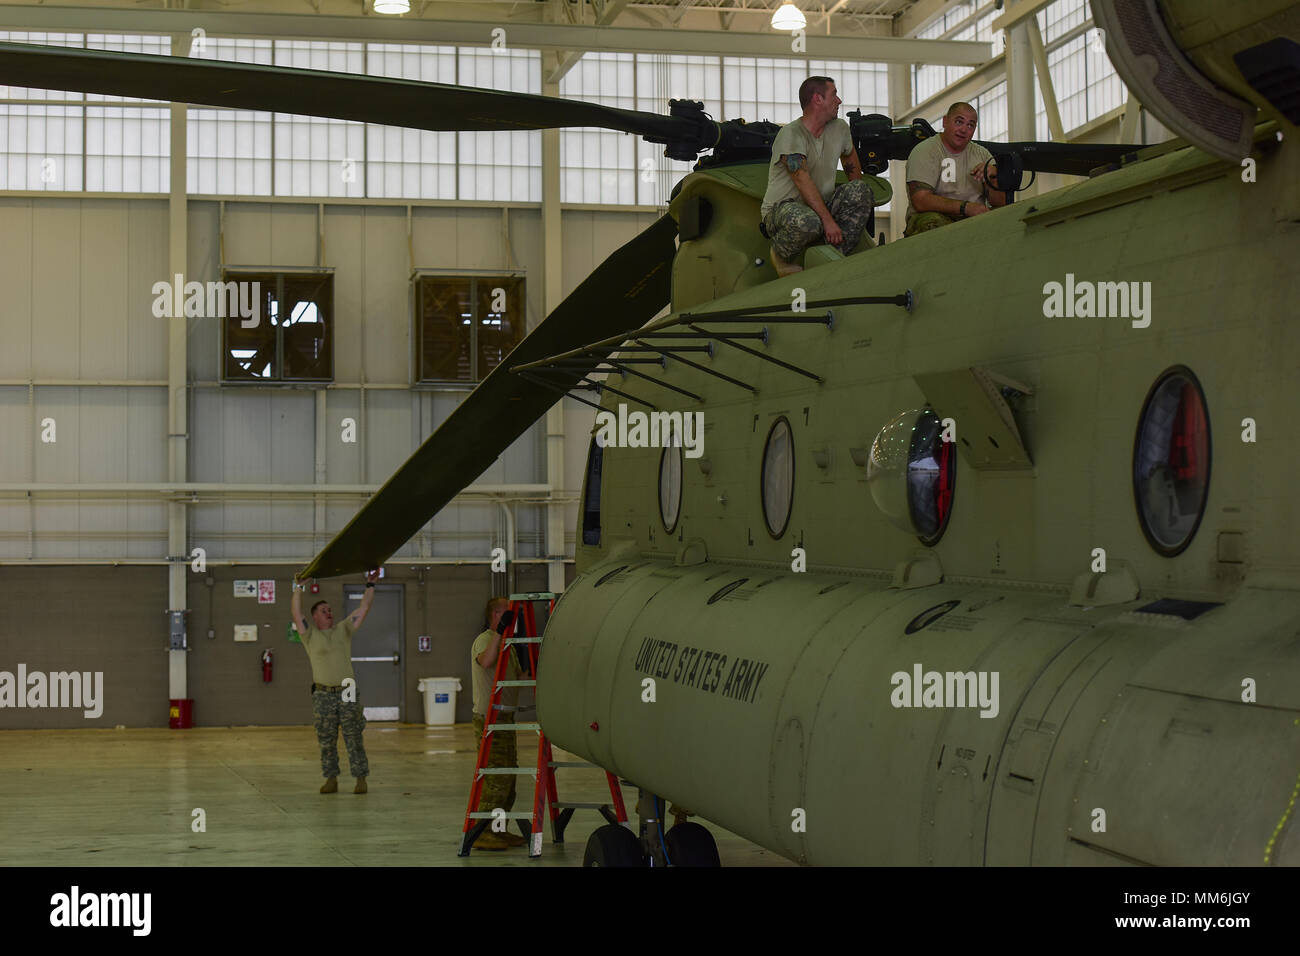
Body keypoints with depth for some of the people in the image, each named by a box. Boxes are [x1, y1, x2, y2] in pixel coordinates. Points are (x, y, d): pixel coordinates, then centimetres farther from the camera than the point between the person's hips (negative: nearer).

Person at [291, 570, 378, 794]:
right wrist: (298, 588, -10)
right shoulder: (310, 634, 6)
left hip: (347, 693, 1)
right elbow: (297, 614, -6)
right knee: (326, 740, 4)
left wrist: (370, 586, 4)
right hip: (323, 695, -1)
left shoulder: (343, 630, 12)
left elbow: (363, 609, 10)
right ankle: (331, 779, 12)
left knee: (354, 738, -1)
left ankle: (361, 779, 1)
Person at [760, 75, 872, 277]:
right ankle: (781, 255, -6)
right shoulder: (791, 134, -16)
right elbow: (802, 180, -25)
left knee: (860, 190, -14)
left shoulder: (840, 128, 8)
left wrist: (858, 202, 20)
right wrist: (828, 220, -32)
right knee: (807, 221, -41)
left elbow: (850, 157, 28)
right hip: (782, 207, -7)